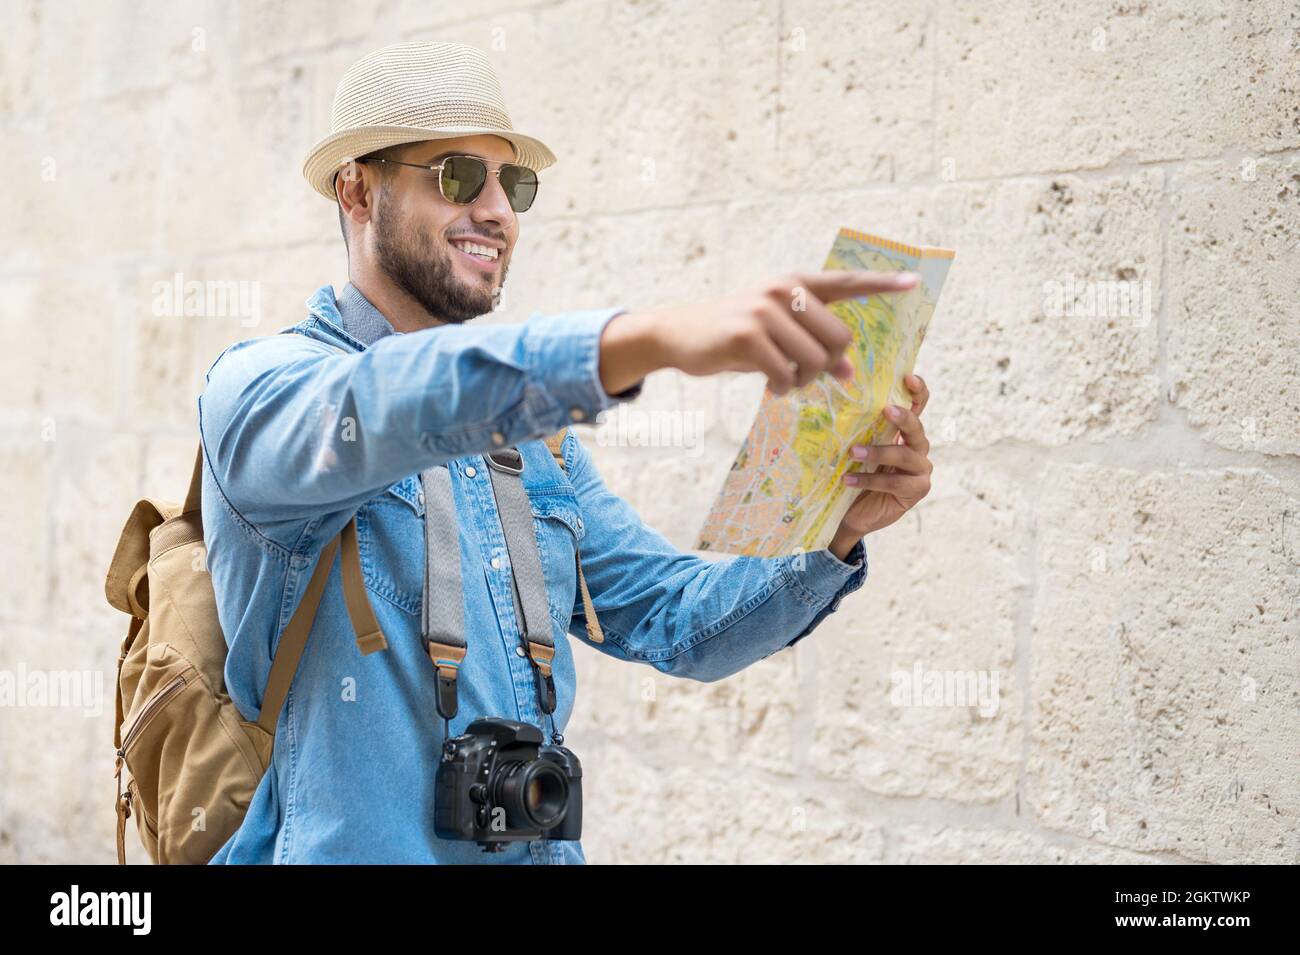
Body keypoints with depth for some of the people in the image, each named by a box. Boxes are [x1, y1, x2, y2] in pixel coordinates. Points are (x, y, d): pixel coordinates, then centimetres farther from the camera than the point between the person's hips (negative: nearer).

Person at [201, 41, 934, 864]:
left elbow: (678, 620, 13)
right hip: (353, 847, -3)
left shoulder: (535, 435, 17)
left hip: (545, 845, 4)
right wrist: (654, 337, -36)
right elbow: (373, 414, -24)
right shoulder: (257, 383, -2)